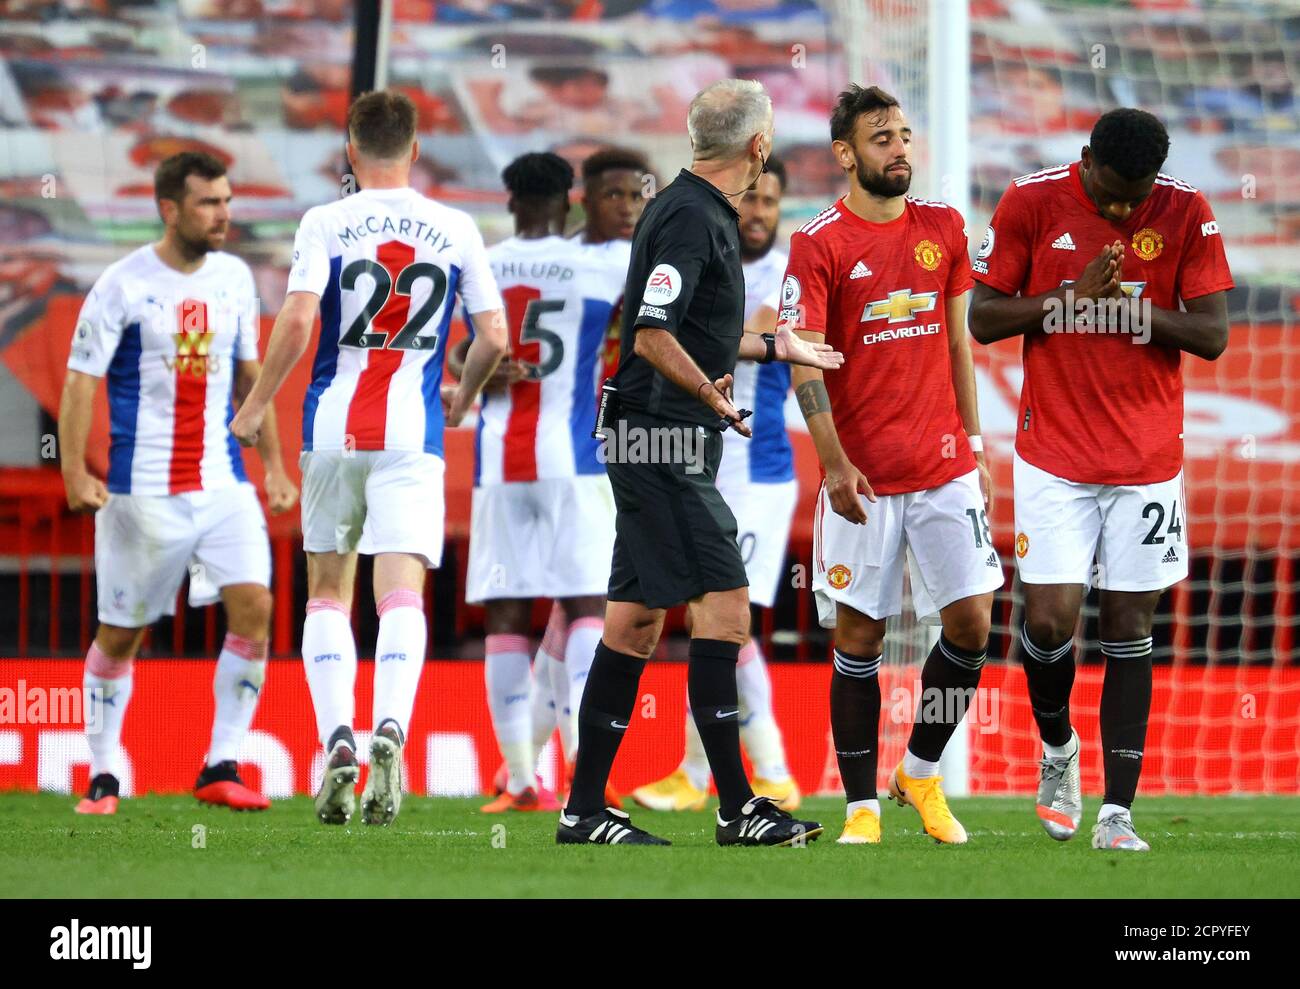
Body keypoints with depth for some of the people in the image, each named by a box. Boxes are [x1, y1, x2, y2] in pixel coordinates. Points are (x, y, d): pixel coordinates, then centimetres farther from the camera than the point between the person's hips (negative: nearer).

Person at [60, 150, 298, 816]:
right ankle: (104, 776, 18)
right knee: (120, 633, 4)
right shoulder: (124, 285, -7)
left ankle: (221, 768, -5)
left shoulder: (234, 279, 8)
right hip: (142, 487, -4)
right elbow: (81, 380, -7)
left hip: (222, 481, 4)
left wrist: (274, 465, 15)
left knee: (254, 606, -12)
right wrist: (75, 473, -17)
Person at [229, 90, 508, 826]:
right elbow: (495, 337, 4)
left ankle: (337, 744, 0)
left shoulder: (325, 225, -1)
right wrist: (464, 397, 24)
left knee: (329, 590, 13)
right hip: (412, 434, 0)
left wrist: (255, 408, -1)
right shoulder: (456, 230, 4)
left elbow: (297, 321, -13)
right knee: (402, 592, -7)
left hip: (333, 429, 0)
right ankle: (390, 731, -30)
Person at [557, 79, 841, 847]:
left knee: (638, 619, 9)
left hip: (650, 440, 10)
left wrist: (775, 346, 29)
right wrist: (716, 397, -10)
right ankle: (736, 806, -9)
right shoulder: (691, 217, -15)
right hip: (665, 439, -10)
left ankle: (585, 807, 10)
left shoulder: (701, 211, 16)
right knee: (724, 603, -9)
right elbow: (653, 337, -21)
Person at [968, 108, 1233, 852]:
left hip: (1149, 457, 1)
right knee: (1051, 617, -9)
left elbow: (1213, 335, -4)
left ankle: (1118, 814, 2)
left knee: (1130, 625, 1)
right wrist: (1071, 297, -16)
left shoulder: (1186, 214, -3)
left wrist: (1136, 309, -19)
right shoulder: (1033, 203, -5)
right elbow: (983, 319, -2)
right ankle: (1058, 748, 22)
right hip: (1055, 455, -1)